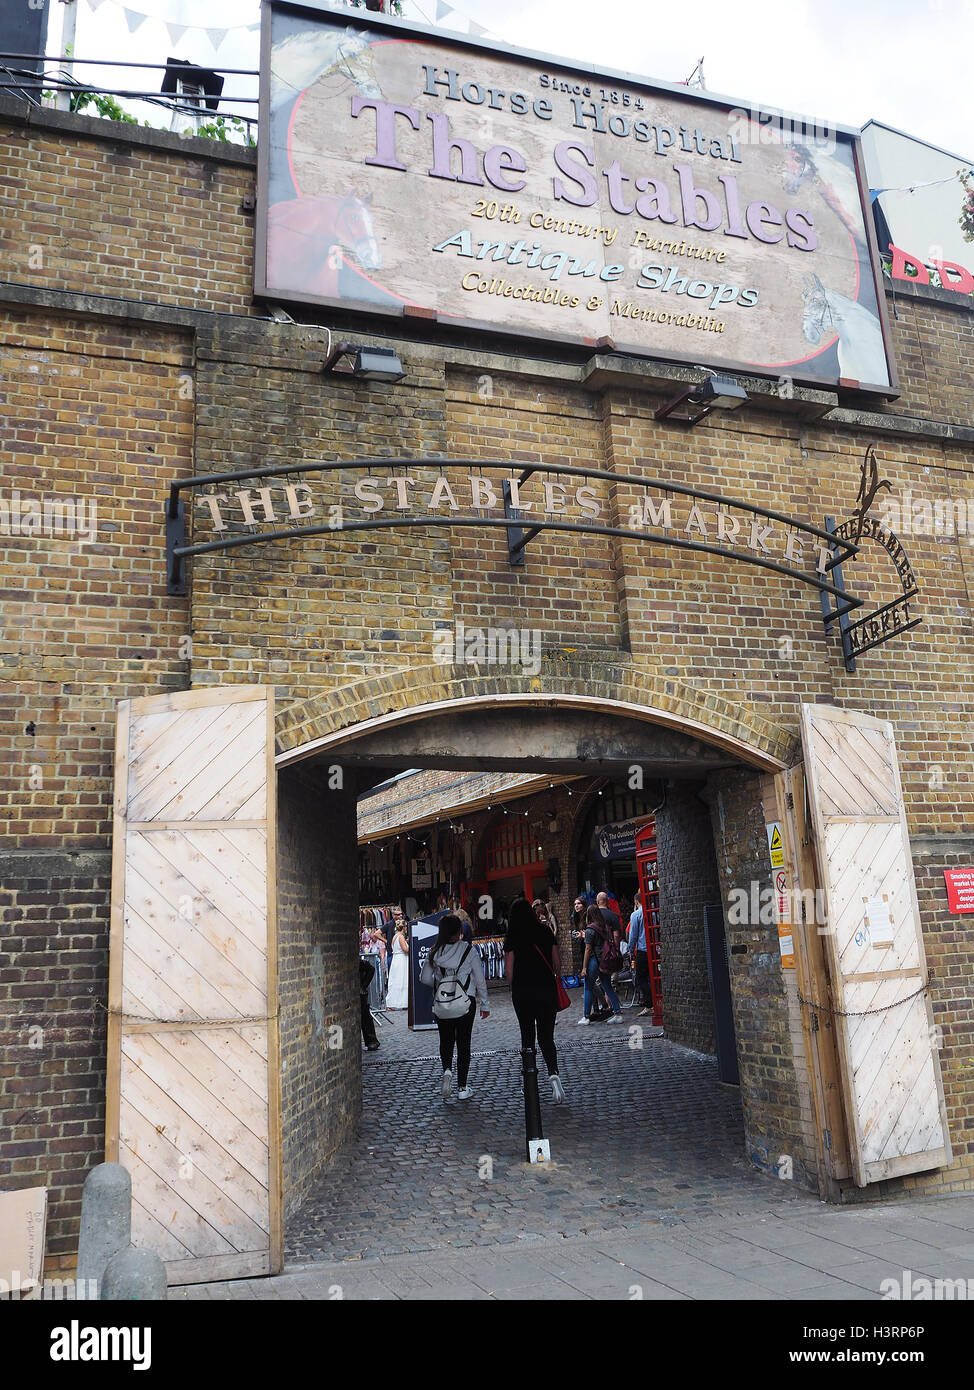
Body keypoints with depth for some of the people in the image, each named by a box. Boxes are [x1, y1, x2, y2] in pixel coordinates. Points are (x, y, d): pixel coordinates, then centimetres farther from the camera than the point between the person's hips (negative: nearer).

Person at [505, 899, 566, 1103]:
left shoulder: (512, 938, -3)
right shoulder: (545, 932, 2)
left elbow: (508, 969, -4)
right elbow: (557, 963, 6)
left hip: (522, 991, -1)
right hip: (546, 989, 1)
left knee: (527, 1037, 12)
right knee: (546, 1037, 5)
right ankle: (553, 1073, -18)